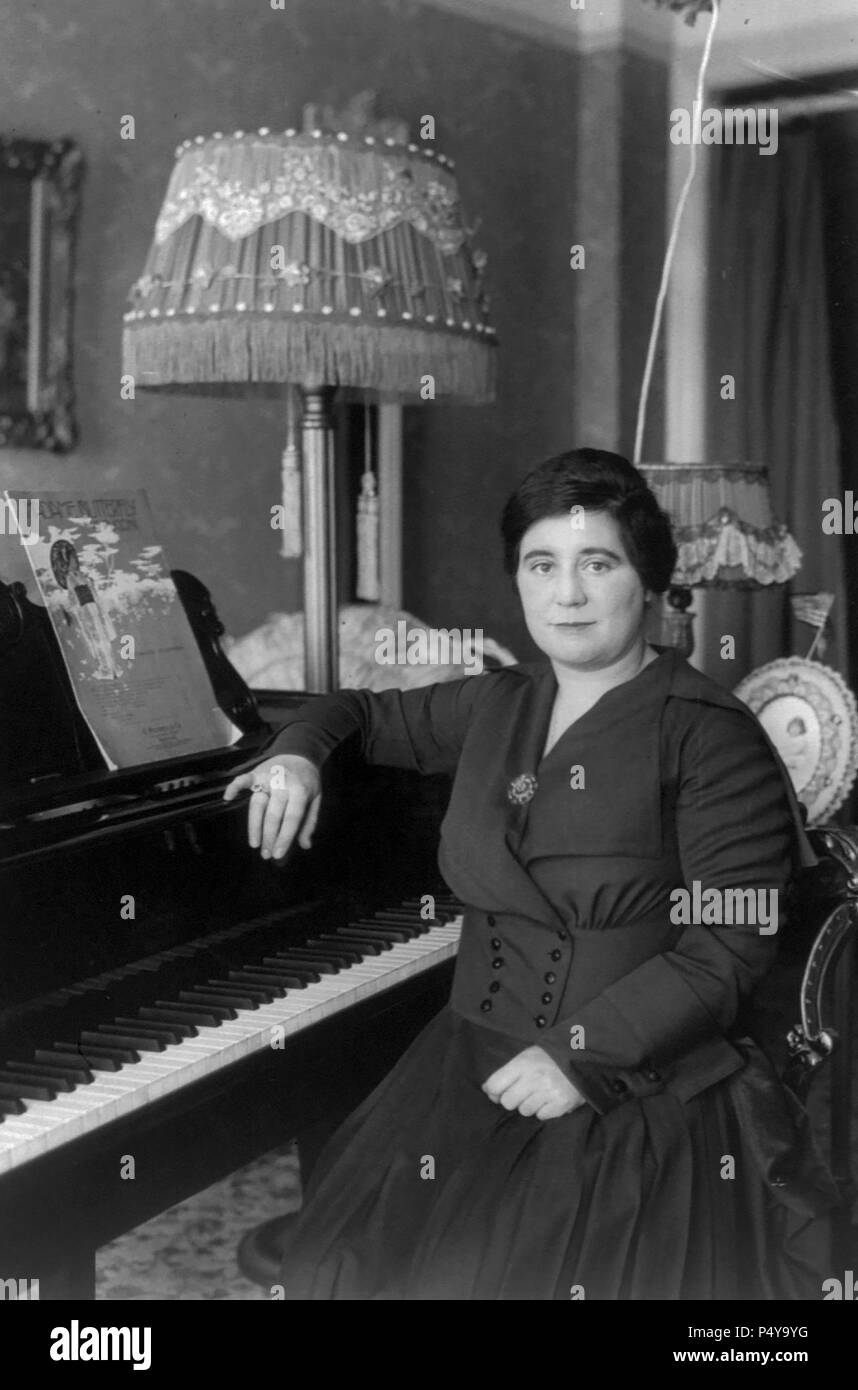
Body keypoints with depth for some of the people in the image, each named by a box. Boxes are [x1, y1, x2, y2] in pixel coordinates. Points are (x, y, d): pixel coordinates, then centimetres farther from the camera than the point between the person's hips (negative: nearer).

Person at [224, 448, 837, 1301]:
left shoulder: (711, 738, -7)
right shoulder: (498, 706, 11)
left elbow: (732, 948, -12)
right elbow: (366, 714, 29)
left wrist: (583, 1057, -18)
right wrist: (299, 752, 7)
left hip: (649, 1091, -4)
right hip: (485, 1066, 4)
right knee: (350, 1267, -17)